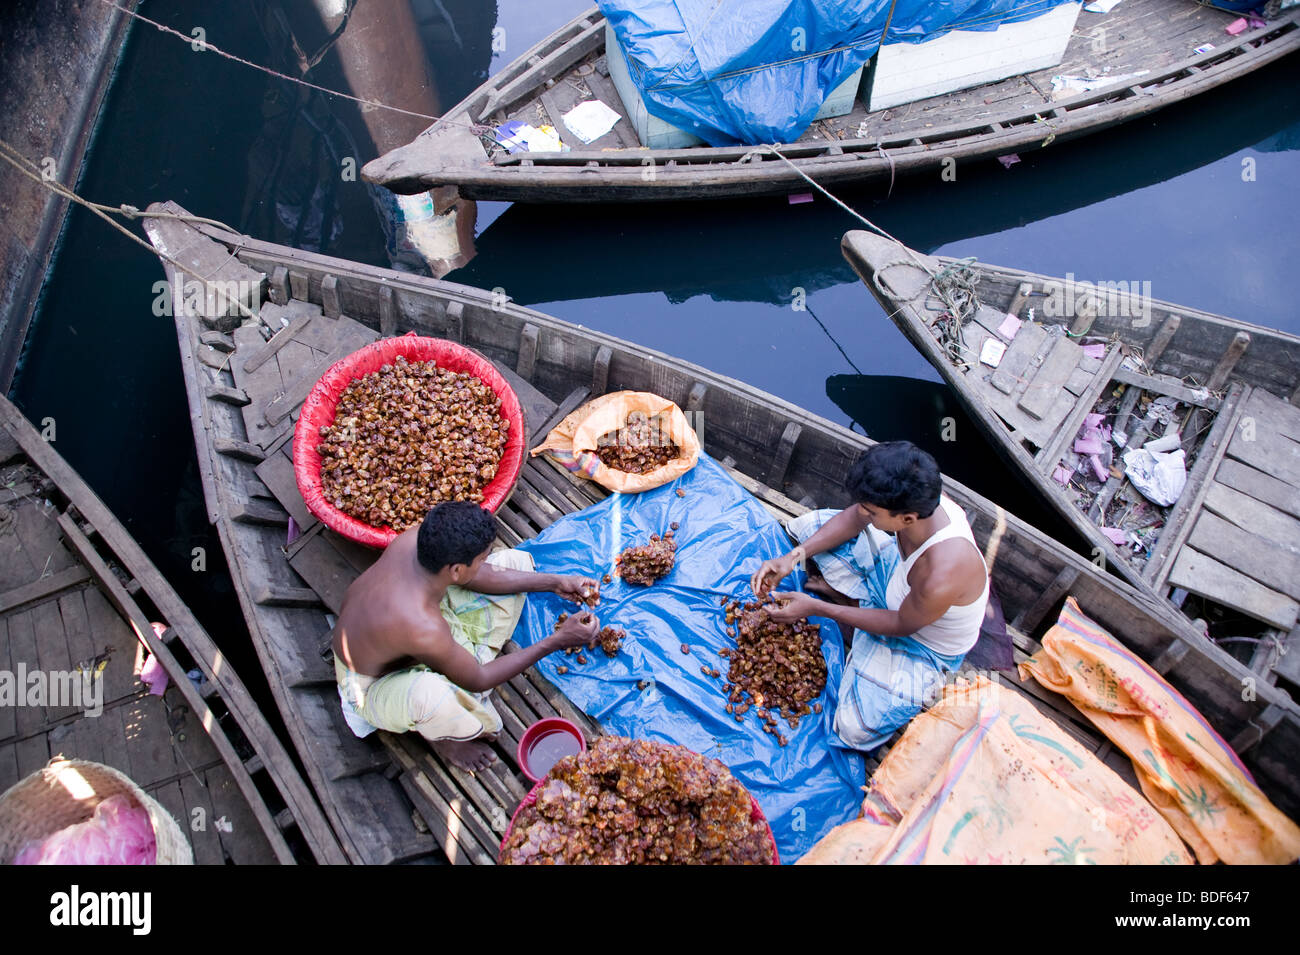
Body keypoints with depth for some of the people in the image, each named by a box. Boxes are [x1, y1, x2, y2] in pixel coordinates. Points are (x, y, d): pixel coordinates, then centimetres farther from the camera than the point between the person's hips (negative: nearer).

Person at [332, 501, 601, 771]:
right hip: (375, 685, -6)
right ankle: (441, 734, -6)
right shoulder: (423, 627, -44)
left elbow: (477, 575, -4)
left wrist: (555, 583, -4)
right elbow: (477, 681, -24)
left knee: (514, 561, -1)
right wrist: (557, 641, -24)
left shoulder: (416, 539, -26)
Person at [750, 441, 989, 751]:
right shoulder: (917, 496, -29)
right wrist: (795, 556, -19)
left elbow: (902, 625, -25)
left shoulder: (941, 578, -47)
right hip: (893, 571, 5)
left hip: (924, 641, -5)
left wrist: (817, 608, -22)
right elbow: (854, 518, -8)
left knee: (857, 730, -21)